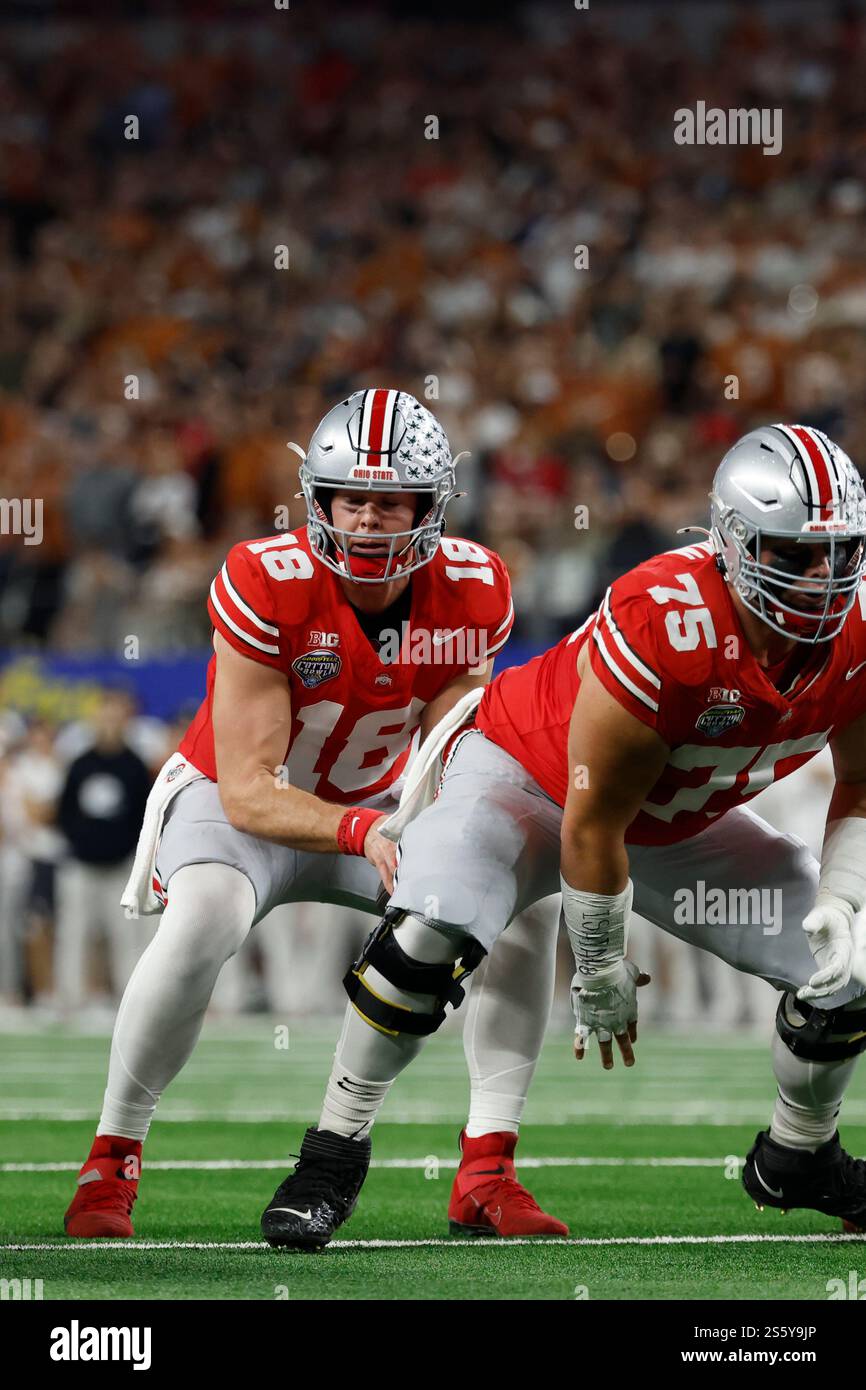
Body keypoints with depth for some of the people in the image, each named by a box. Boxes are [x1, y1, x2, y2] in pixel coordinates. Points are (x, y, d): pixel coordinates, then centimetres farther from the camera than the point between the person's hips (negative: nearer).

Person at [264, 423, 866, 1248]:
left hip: (680, 824, 6)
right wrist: (601, 973, -17)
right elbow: (593, 824, -28)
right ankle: (331, 1161, -11)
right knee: (425, 942, -30)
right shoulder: (663, 626, -39)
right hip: (535, 776, -6)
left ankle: (799, 1160, 25)